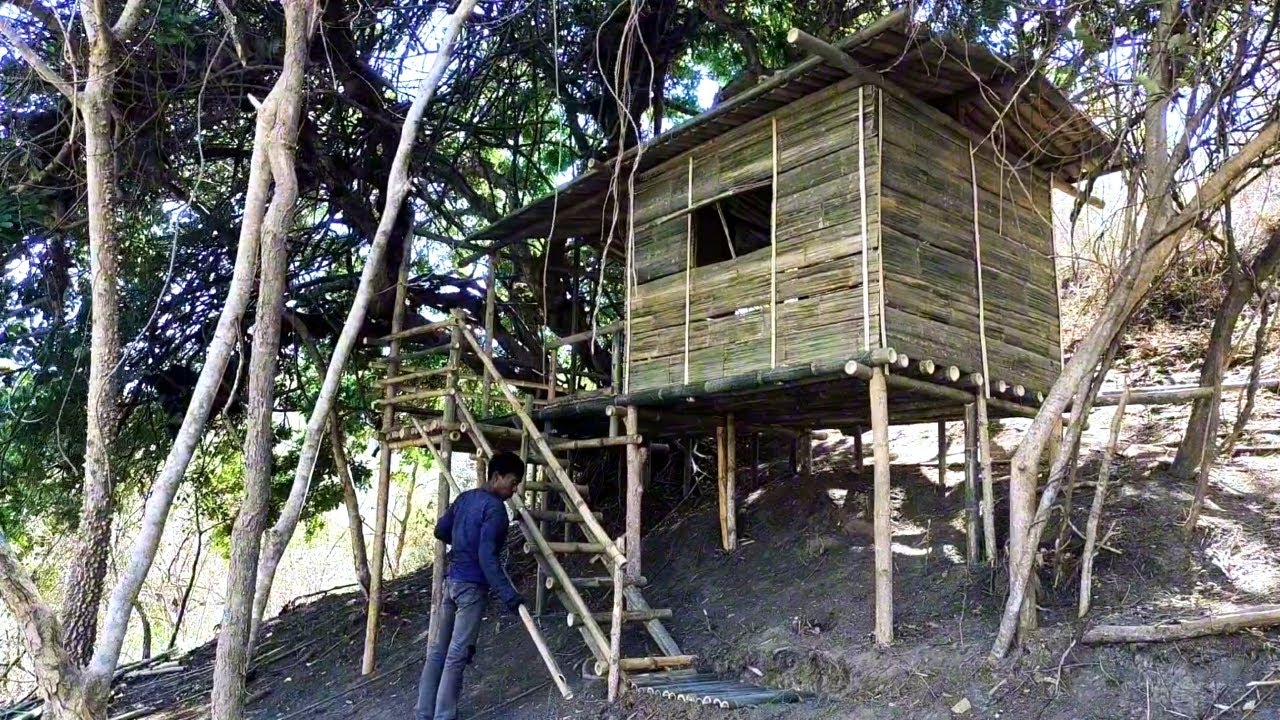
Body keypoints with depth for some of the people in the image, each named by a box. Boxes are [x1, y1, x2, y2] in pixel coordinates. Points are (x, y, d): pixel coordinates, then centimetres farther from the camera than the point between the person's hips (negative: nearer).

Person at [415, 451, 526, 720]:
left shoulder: (464, 498, 9)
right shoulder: (495, 507, -16)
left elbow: (440, 531, 20)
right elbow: (487, 556, -23)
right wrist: (507, 593, -23)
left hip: (452, 580, 9)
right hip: (472, 586, -8)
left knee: (439, 649, 13)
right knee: (457, 655, -3)